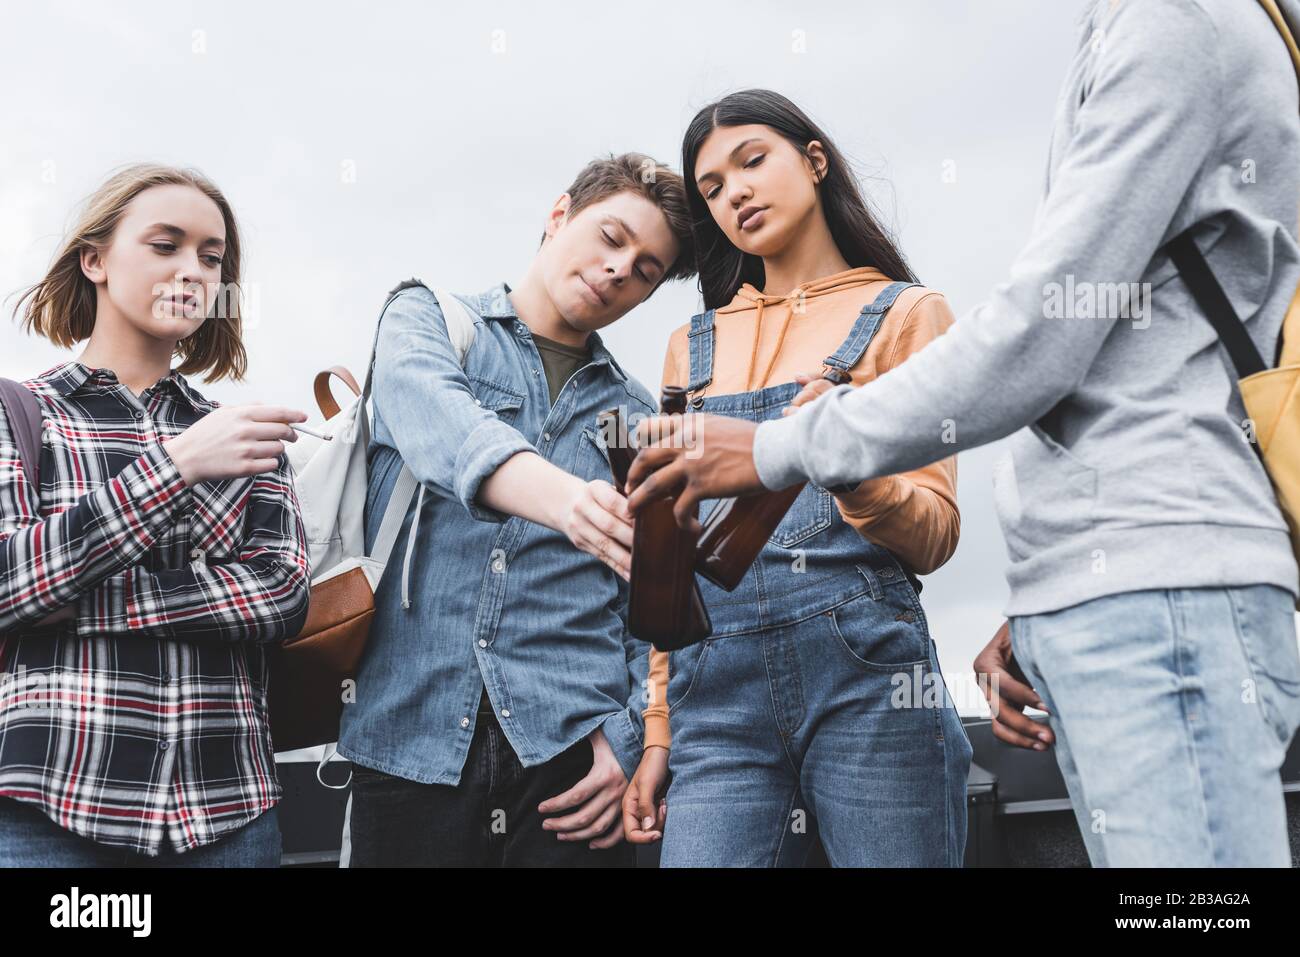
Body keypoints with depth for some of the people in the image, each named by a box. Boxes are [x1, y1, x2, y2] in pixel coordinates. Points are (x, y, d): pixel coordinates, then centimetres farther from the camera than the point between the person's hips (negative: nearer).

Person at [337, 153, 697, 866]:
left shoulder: (639, 419, 13)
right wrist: (562, 496, -35)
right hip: (411, 735, -1)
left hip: (570, 745, 2)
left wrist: (632, 737, -7)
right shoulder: (427, 317, 7)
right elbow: (432, 412, -17)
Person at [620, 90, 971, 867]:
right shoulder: (693, 347, 18)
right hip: (717, 689, 3)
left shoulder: (907, 313, 9)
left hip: (865, 666, -2)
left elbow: (936, 534, 0)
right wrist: (657, 727, 13)